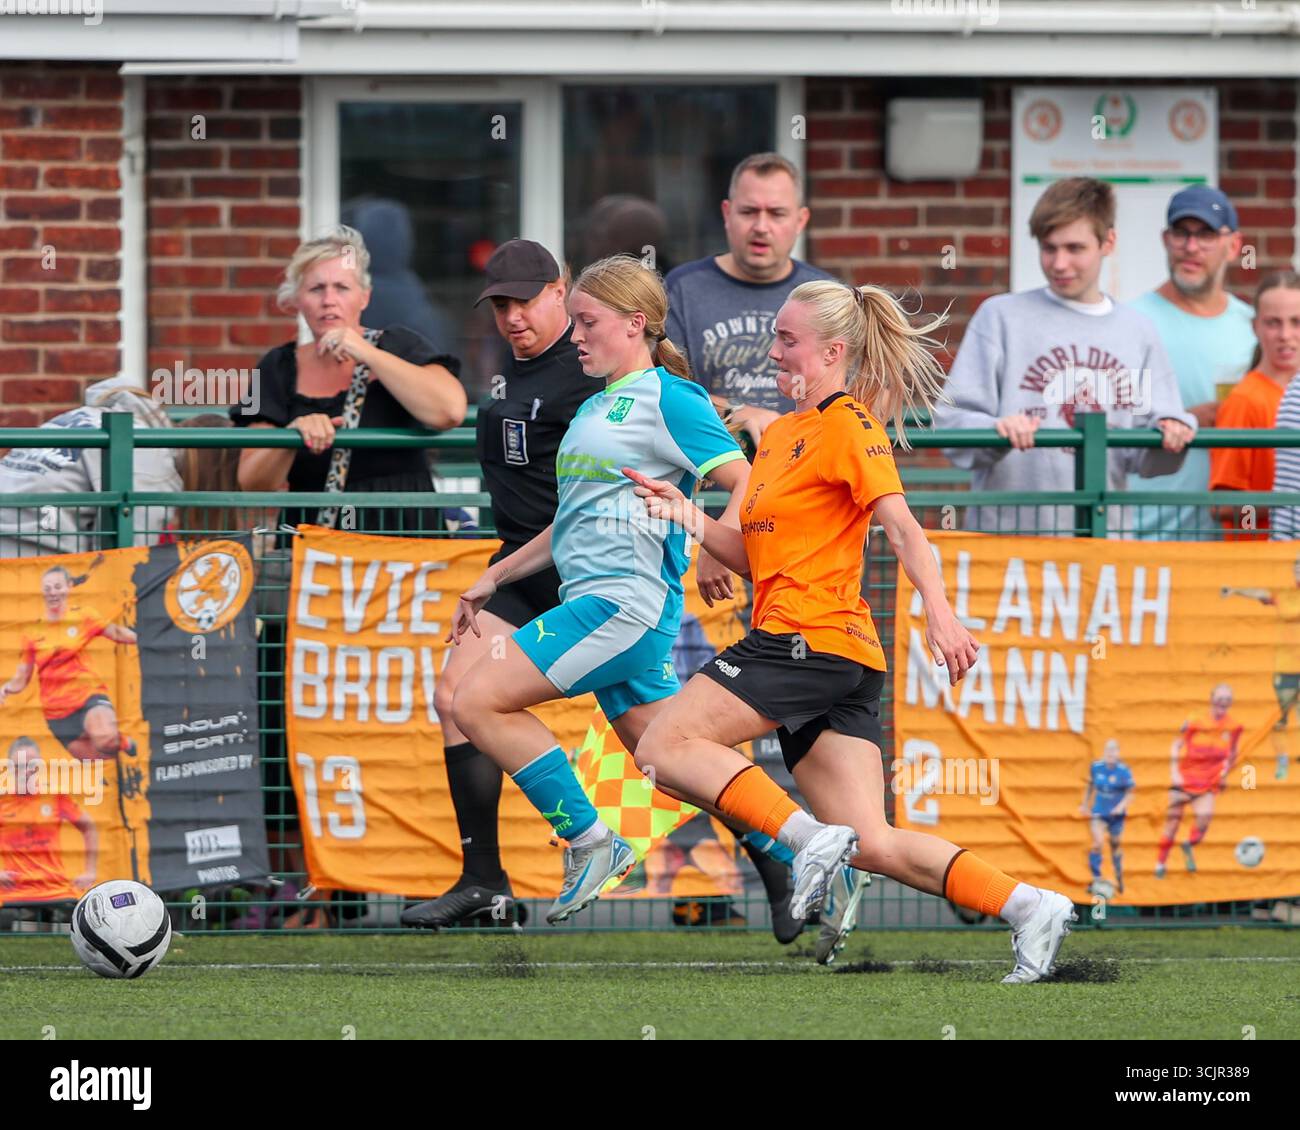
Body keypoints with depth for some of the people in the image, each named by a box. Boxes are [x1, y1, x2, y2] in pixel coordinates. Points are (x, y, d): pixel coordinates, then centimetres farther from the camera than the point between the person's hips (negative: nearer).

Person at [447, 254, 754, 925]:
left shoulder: (668, 399, -5)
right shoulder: (594, 409, 22)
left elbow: (746, 484, -12)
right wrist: (493, 578, 30)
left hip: (626, 597, -9)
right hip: (593, 598, 9)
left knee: (477, 701, -13)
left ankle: (590, 843, -9)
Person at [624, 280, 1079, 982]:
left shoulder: (848, 425, -5)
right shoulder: (779, 434, 22)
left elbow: (901, 527, -17)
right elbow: (751, 555, 23)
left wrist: (939, 612, -31)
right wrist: (689, 517, 6)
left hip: (811, 640, -9)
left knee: (664, 746, -10)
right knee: (874, 844, 1)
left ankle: (812, 839, -17)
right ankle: (1029, 907, -5)